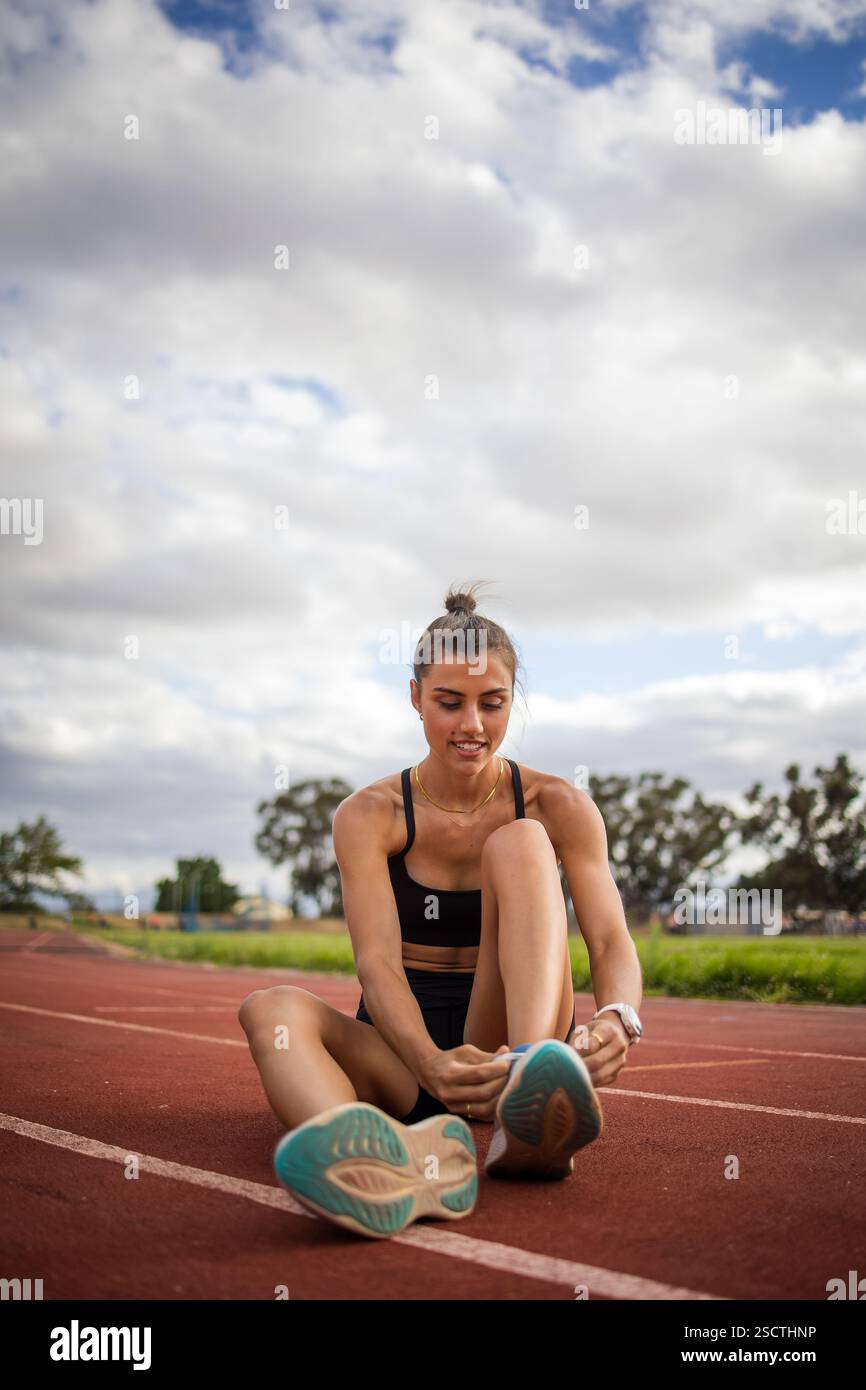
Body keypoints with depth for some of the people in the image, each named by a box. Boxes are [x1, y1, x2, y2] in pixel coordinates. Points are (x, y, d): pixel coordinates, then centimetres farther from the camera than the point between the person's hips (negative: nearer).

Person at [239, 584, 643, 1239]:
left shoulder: (558, 806, 0)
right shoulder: (368, 815, -2)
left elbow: (612, 941, -11)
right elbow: (377, 962, -16)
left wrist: (617, 1020, -36)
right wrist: (431, 1063, -37)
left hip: (504, 1041, 0)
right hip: (401, 1054, 1)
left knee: (520, 842, -21)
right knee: (272, 1006, -30)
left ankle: (529, 1102, -43)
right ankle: (395, 1160, -62)